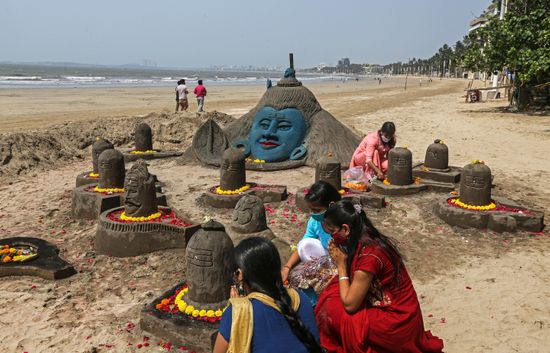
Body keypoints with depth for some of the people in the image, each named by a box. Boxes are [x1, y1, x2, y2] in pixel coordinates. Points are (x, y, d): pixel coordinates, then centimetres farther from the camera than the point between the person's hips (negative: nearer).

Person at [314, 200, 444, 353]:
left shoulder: (369, 255, -28)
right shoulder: (369, 239, -2)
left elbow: (349, 304, -19)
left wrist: (341, 264, -12)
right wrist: (343, 261, -5)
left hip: (396, 321, -9)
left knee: (331, 311, -12)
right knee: (333, 291, 4)